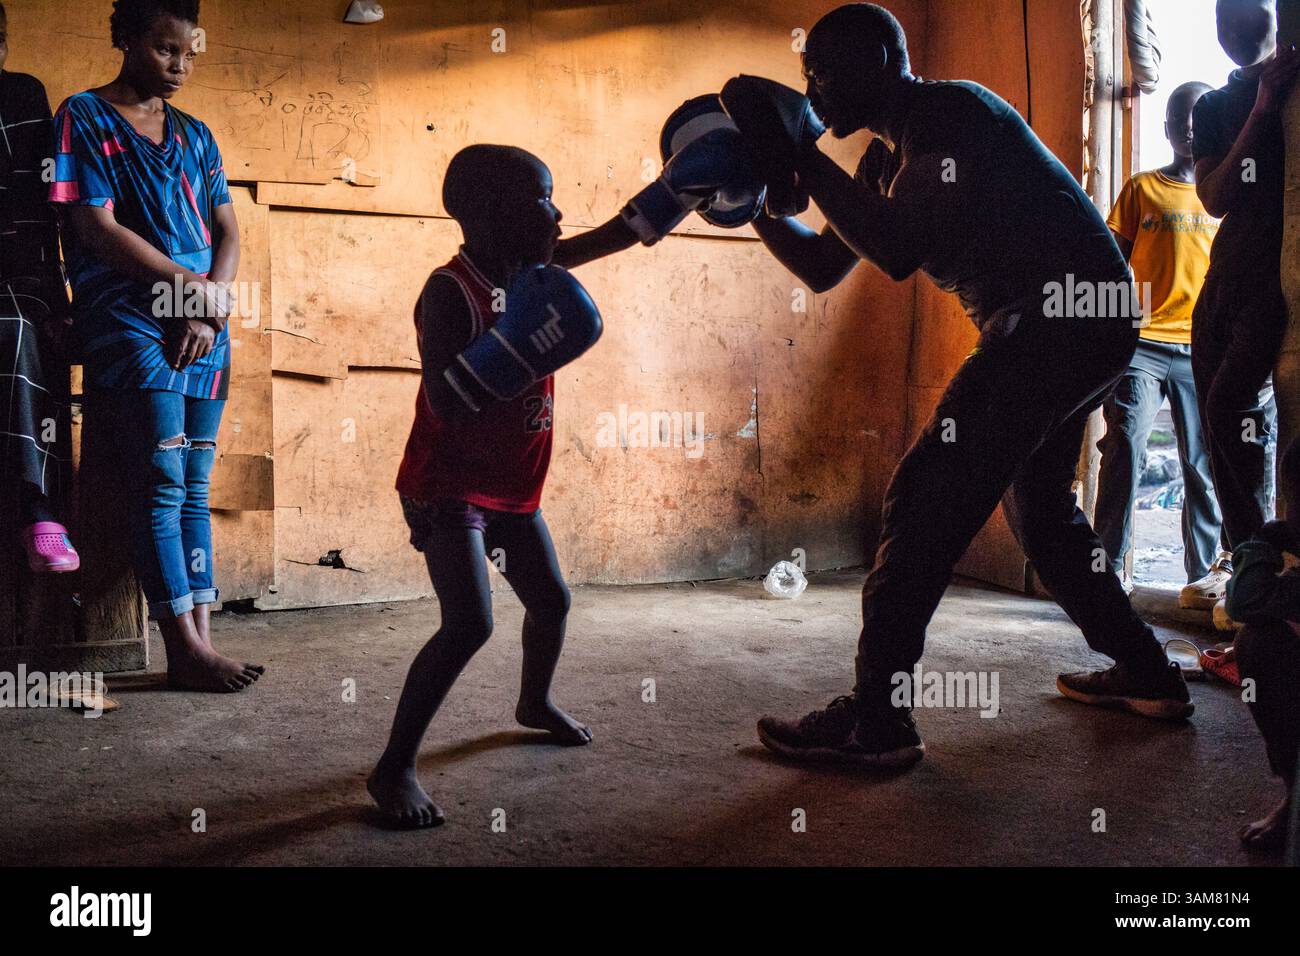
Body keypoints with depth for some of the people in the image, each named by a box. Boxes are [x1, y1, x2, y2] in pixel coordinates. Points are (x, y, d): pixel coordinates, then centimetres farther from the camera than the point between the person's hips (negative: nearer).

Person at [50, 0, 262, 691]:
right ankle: (187, 650, -6)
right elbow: (96, 228, -7)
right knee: (160, 483, -9)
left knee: (195, 486, 3)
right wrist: (191, 286, -7)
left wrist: (212, 306, -4)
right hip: (132, 322, -5)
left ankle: (199, 642, 4)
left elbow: (227, 231, 13)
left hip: (205, 328, 6)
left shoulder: (194, 135, 19)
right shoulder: (84, 117, 2)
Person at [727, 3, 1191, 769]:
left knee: (928, 496, -14)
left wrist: (804, 161, -16)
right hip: (1087, 329, 11)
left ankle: (877, 720, -12)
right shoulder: (890, 157, 17)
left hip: (1066, 314, -11)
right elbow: (821, 268, 18)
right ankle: (1146, 674, 33)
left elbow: (898, 251, -23)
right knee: (1040, 508, 22)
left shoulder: (950, 112, -11)